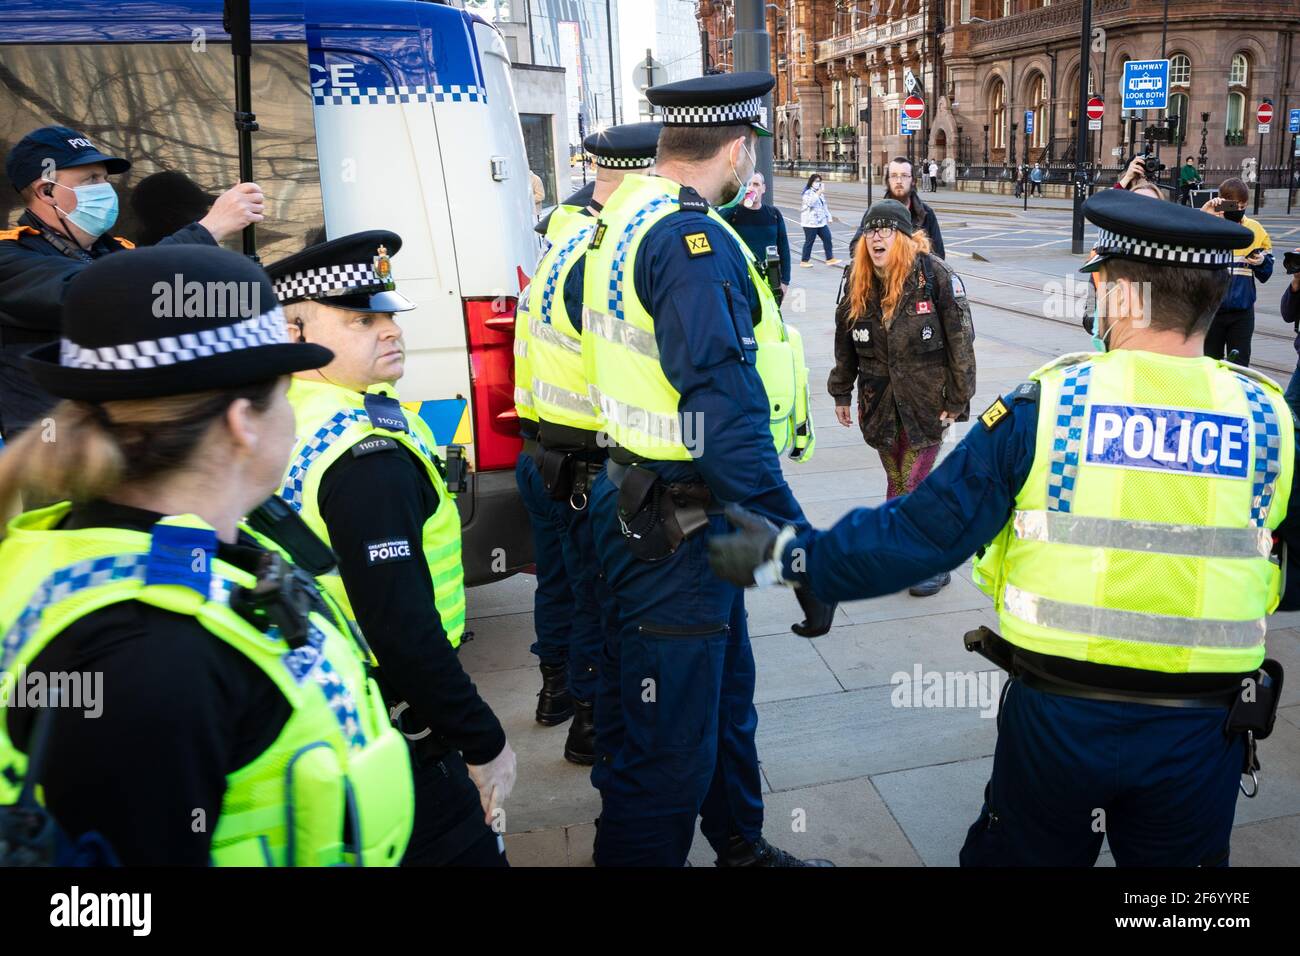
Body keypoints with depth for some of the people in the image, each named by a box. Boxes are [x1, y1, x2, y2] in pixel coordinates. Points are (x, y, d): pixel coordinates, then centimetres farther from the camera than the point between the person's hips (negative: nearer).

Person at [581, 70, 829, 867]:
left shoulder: (627, 219, 10)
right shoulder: (693, 240, -21)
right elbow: (727, 419, -29)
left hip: (644, 497, 11)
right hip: (677, 528, -11)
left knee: (726, 695, 26)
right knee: (670, 747, 4)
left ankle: (742, 848, 46)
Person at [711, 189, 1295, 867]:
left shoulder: (1047, 405, -15)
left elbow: (923, 531, -15)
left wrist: (789, 556, -5)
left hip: (1055, 712, -1)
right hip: (1202, 733, 2)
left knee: (1018, 854, 24)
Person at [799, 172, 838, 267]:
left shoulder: (820, 193, 19)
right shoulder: (808, 193, -8)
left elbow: (824, 206, 25)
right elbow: (810, 203, -26)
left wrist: (829, 217, 22)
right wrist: (817, 194, -26)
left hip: (821, 222, 8)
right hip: (810, 222, -8)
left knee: (827, 238, 2)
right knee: (809, 241, -3)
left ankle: (830, 259, 6)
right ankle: (804, 261, 6)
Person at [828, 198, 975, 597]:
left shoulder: (935, 275, -12)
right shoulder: (858, 282, 3)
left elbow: (960, 341, -9)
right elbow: (844, 342, 13)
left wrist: (957, 400, -9)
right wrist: (841, 393, 15)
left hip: (926, 400, -4)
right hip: (879, 402, 4)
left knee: (916, 483, -3)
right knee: (896, 481, 11)